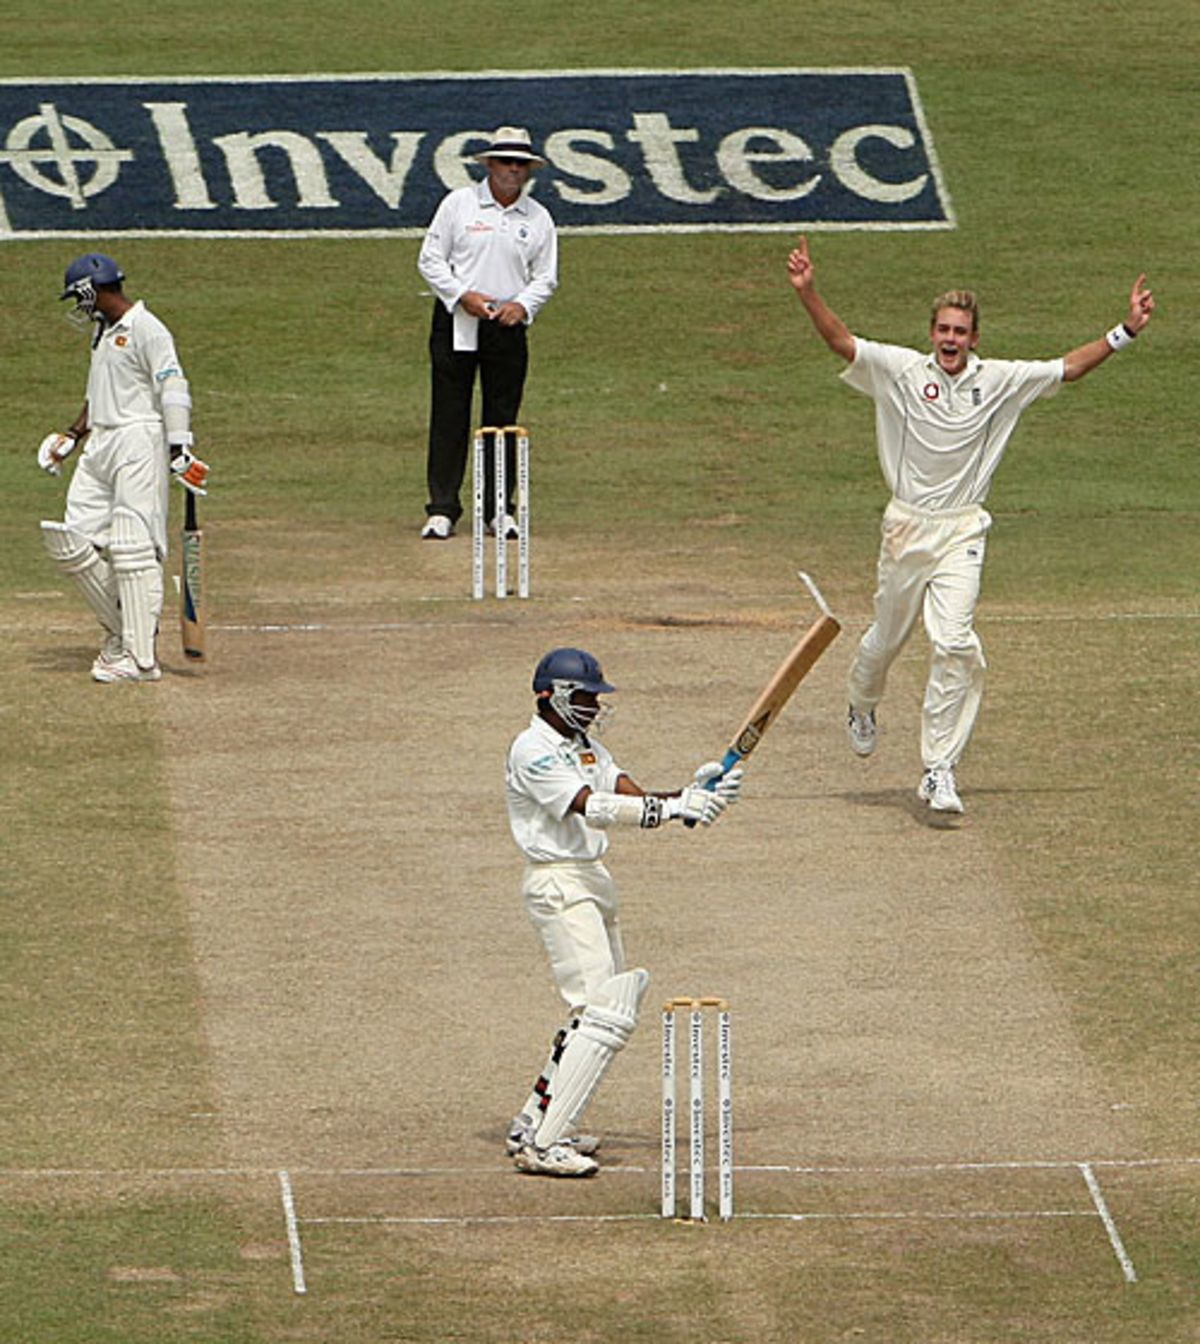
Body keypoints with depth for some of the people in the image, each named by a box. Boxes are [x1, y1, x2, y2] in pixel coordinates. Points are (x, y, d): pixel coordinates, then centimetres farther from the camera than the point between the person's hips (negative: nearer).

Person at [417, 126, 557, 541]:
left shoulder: (538, 219, 8)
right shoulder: (459, 204, 1)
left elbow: (546, 276, 10)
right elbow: (430, 259, 1)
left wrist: (522, 305, -9)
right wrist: (463, 295, -13)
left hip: (507, 325, 2)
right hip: (455, 321, -2)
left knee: (502, 417, 3)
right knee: (449, 416, -3)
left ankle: (499, 510, 10)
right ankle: (442, 510, 0)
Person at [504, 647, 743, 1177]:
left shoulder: (587, 747, 16)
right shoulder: (532, 751, -13)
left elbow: (638, 801, 6)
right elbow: (591, 809, -24)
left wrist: (693, 795, -11)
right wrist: (673, 807, -28)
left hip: (593, 882, 10)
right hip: (558, 884, -10)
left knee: (602, 1009, 15)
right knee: (604, 1015, -16)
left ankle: (533, 1124, 23)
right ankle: (542, 1144, -17)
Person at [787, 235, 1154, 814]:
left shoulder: (1000, 380, 1)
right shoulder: (902, 370, -5)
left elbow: (1068, 369, 6)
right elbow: (840, 341, -13)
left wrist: (1125, 331, -2)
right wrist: (807, 293, -29)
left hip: (962, 532, 0)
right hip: (907, 525, 0)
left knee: (954, 644, -16)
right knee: (887, 635, 15)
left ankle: (939, 771, -11)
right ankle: (862, 705, 51)